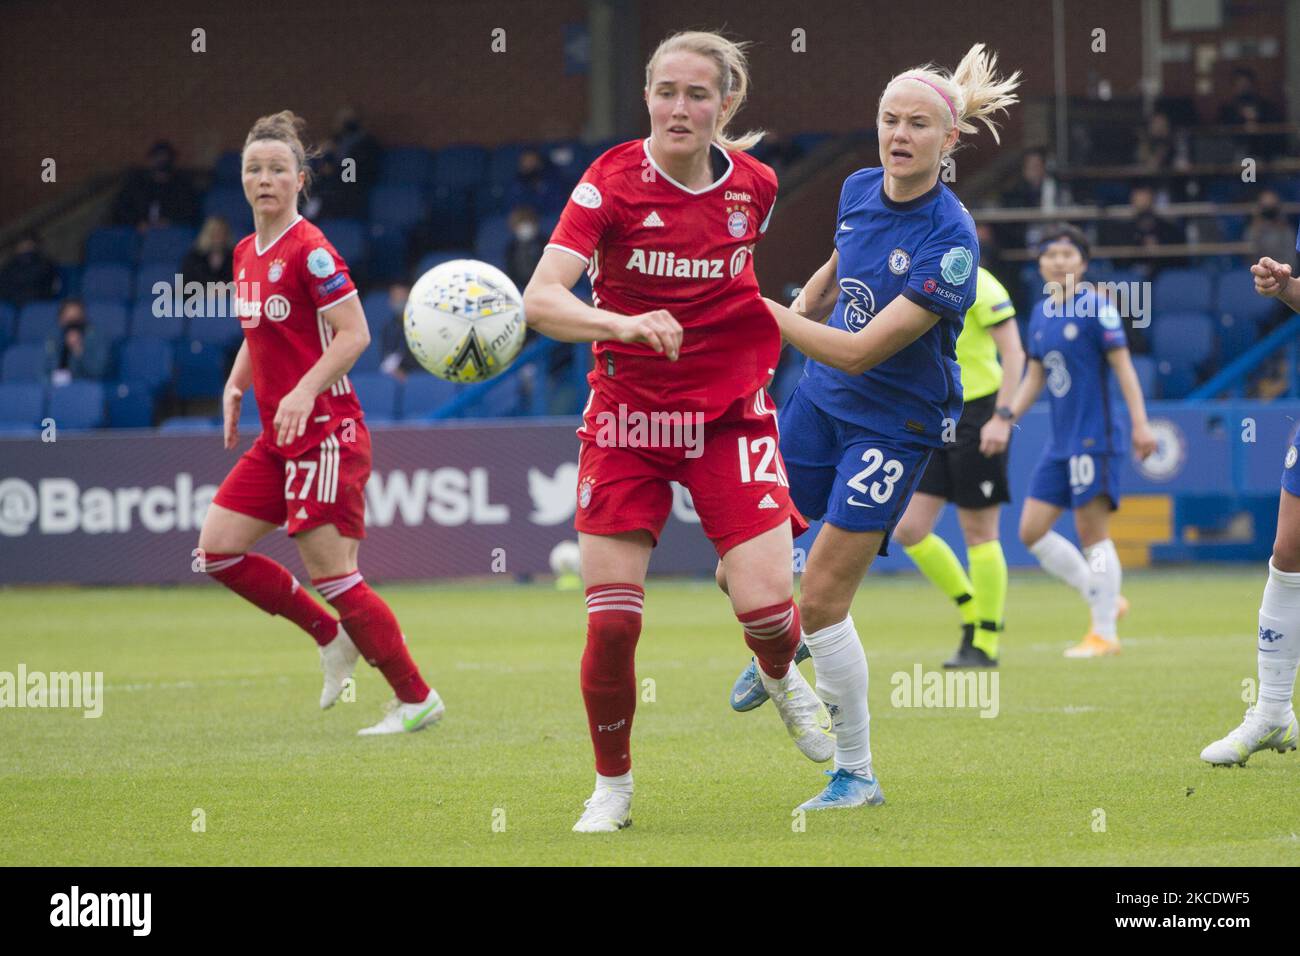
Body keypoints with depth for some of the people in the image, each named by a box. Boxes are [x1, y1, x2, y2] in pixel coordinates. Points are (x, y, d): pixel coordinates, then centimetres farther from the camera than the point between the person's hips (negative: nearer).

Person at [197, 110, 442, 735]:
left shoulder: (310, 250, -13)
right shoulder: (246, 254, 13)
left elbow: (354, 333, -17)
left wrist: (304, 392, -26)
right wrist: (236, 385, 10)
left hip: (325, 432, -9)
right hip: (277, 438, 9)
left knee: (331, 573, -9)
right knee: (217, 549, 2)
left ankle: (416, 698, 2)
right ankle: (331, 638, 16)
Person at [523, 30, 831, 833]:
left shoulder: (756, 184, -2)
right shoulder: (612, 182, -13)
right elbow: (540, 299, -27)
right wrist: (624, 323, -42)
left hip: (732, 412, 2)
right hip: (628, 417, -2)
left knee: (766, 604, -13)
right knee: (612, 620, -9)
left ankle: (784, 678, 25)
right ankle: (612, 787, 14)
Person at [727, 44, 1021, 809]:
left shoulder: (951, 242, -25)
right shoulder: (858, 190, -4)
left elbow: (860, 352, -29)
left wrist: (761, 309, -29)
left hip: (893, 424, -6)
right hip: (820, 398, 6)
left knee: (822, 601, -8)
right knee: (740, 570, 8)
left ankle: (857, 776, 6)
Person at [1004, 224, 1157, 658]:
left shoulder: (1095, 306, -8)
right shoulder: (1041, 313, 12)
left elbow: (1122, 365, -11)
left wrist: (1140, 423, -17)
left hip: (1095, 437, -8)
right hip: (1060, 441, 8)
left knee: (1092, 532, -7)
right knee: (1031, 530, 4)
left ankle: (1104, 634, 1)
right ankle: (1104, 599, 16)